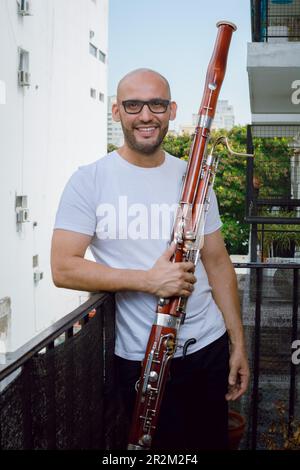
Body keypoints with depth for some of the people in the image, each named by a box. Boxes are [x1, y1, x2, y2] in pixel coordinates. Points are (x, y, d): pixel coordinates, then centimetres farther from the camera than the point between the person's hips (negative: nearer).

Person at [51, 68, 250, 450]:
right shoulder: (90, 181, -7)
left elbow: (217, 263, 9)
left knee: (213, 440, 16)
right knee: (165, 444, 9)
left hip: (209, 347, 4)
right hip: (141, 358, -4)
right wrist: (148, 279, -21)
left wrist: (238, 343, 6)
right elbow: (62, 268, -12)